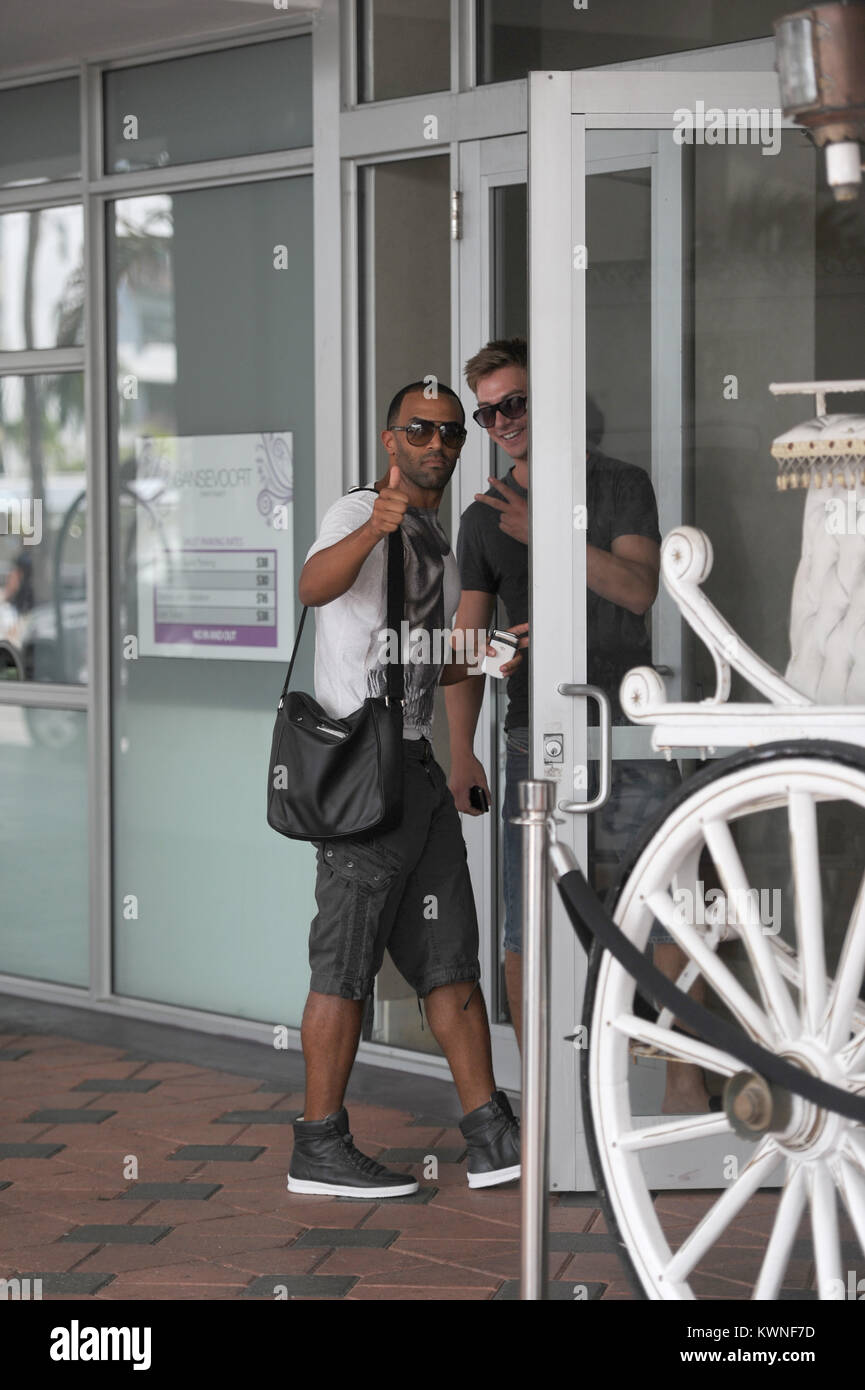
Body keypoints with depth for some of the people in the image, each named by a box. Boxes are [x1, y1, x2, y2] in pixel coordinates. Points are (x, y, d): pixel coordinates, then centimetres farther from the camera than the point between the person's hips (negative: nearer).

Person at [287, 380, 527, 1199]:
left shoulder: (438, 545, 19)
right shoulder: (359, 514, -8)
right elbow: (314, 586, -31)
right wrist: (374, 528, -50)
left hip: (416, 763, 9)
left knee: (451, 957, 9)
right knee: (347, 963, -6)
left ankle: (491, 1139, 13)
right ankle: (319, 1149, 1)